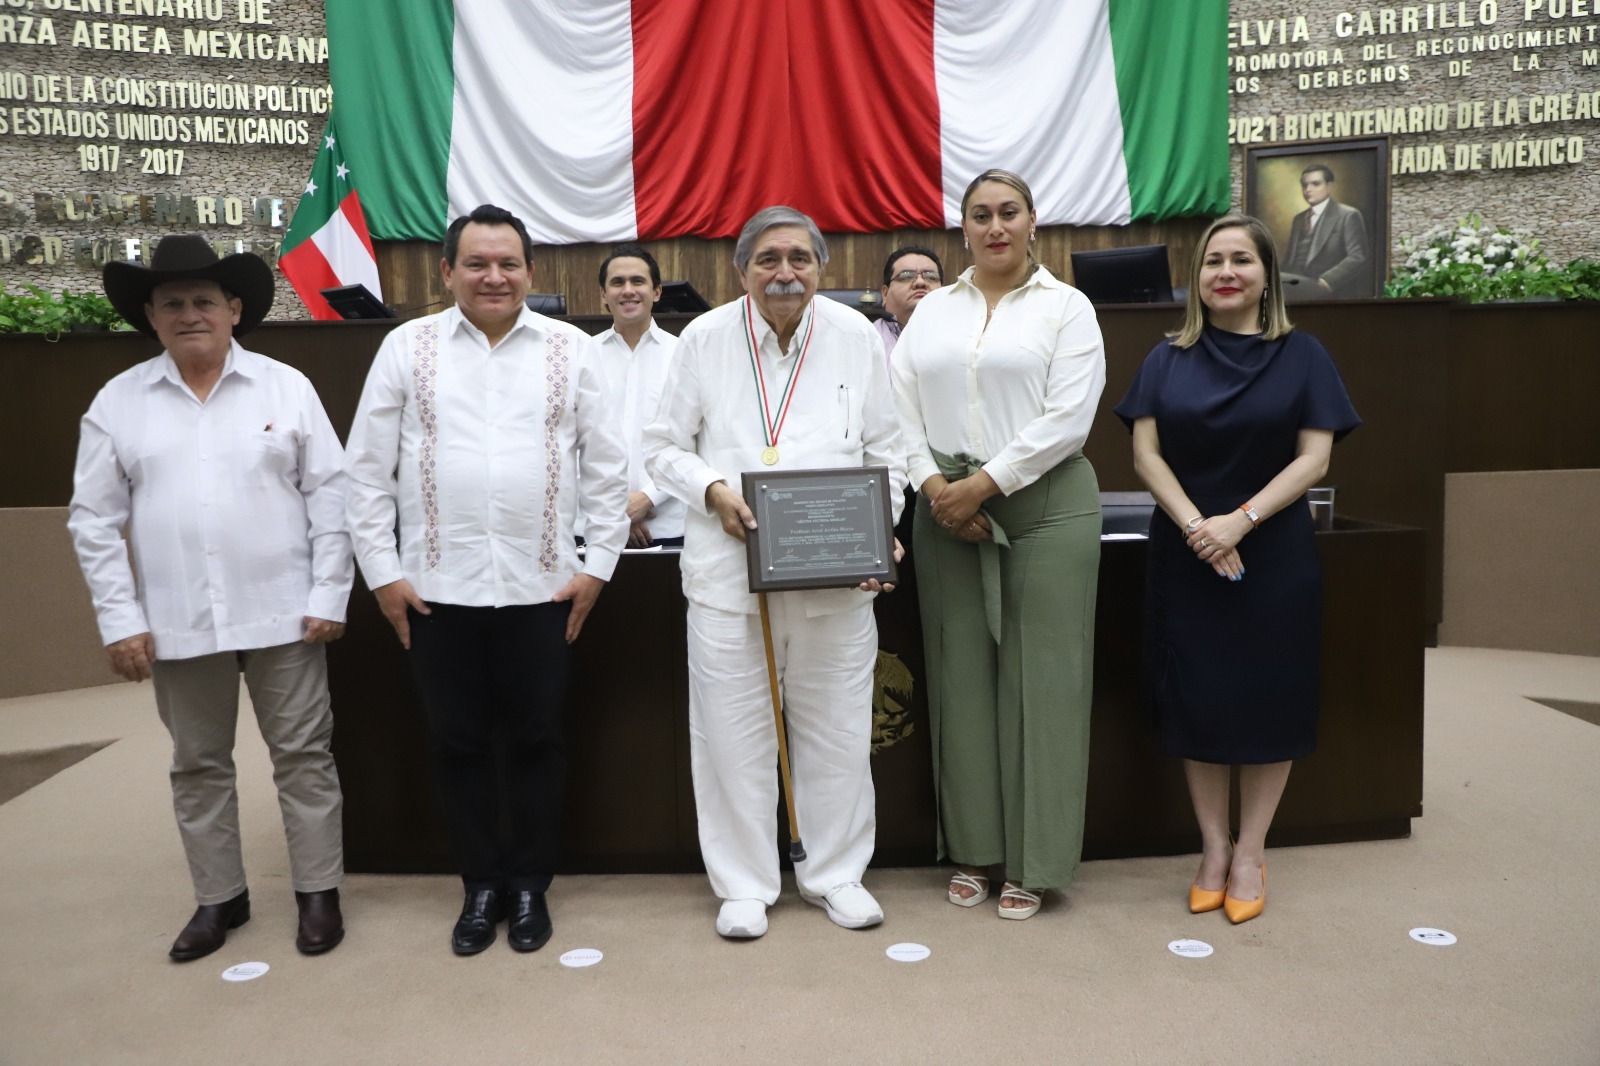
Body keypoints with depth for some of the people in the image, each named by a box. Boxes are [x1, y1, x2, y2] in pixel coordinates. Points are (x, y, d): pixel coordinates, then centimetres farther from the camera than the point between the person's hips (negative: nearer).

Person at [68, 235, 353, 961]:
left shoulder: (286, 387, -1)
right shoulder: (118, 402, 3)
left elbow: (330, 494, -2)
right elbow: (94, 520, 4)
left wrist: (329, 595, -7)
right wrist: (121, 619, -2)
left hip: (282, 613, -2)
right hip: (177, 622, 2)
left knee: (302, 754, 6)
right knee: (198, 765, 13)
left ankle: (319, 893, 19)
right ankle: (219, 897, 29)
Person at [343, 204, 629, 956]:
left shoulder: (570, 350, 4)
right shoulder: (407, 347, 4)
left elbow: (607, 467, 5)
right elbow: (368, 470, 4)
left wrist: (597, 564, 1)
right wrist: (382, 571, -1)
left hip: (541, 586, 0)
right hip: (437, 588, 1)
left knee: (535, 740, 10)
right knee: (458, 743, 11)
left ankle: (530, 884, 28)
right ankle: (480, 884, 29)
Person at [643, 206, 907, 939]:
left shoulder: (857, 337, 4)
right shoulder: (705, 338, 1)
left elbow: (885, 451, 9)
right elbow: (664, 447, 7)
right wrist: (713, 491, -12)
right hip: (729, 569, -1)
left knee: (837, 728, 11)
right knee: (735, 732, 6)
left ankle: (835, 873, 30)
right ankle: (744, 884, 25)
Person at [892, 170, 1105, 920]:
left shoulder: (1066, 307, 3)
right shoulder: (932, 311, 14)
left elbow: (1068, 417, -8)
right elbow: (903, 406, 7)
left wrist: (983, 482, -13)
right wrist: (931, 482, -8)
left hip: (1045, 504, -3)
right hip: (946, 510, 3)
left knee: (1040, 677, -1)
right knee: (960, 675, 6)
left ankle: (1033, 862, 11)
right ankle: (972, 849, 19)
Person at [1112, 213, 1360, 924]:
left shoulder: (1301, 356, 2)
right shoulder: (1168, 359, 6)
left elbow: (1314, 457, -5)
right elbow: (1146, 453, -2)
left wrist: (1241, 519, -17)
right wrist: (1197, 526, -15)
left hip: (1274, 556, -1)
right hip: (1185, 557, 1)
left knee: (1268, 700, 4)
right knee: (1195, 702, 5)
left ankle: (1249, 854, 18)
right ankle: (1212, 850, 19)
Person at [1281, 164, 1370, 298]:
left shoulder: (1348, 216, 0)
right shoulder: (1299, 219, 20)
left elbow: (1357, 257, -10)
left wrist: (1327, 281, -23)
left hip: (1332, 296, -5)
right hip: (1298, 294, 5)